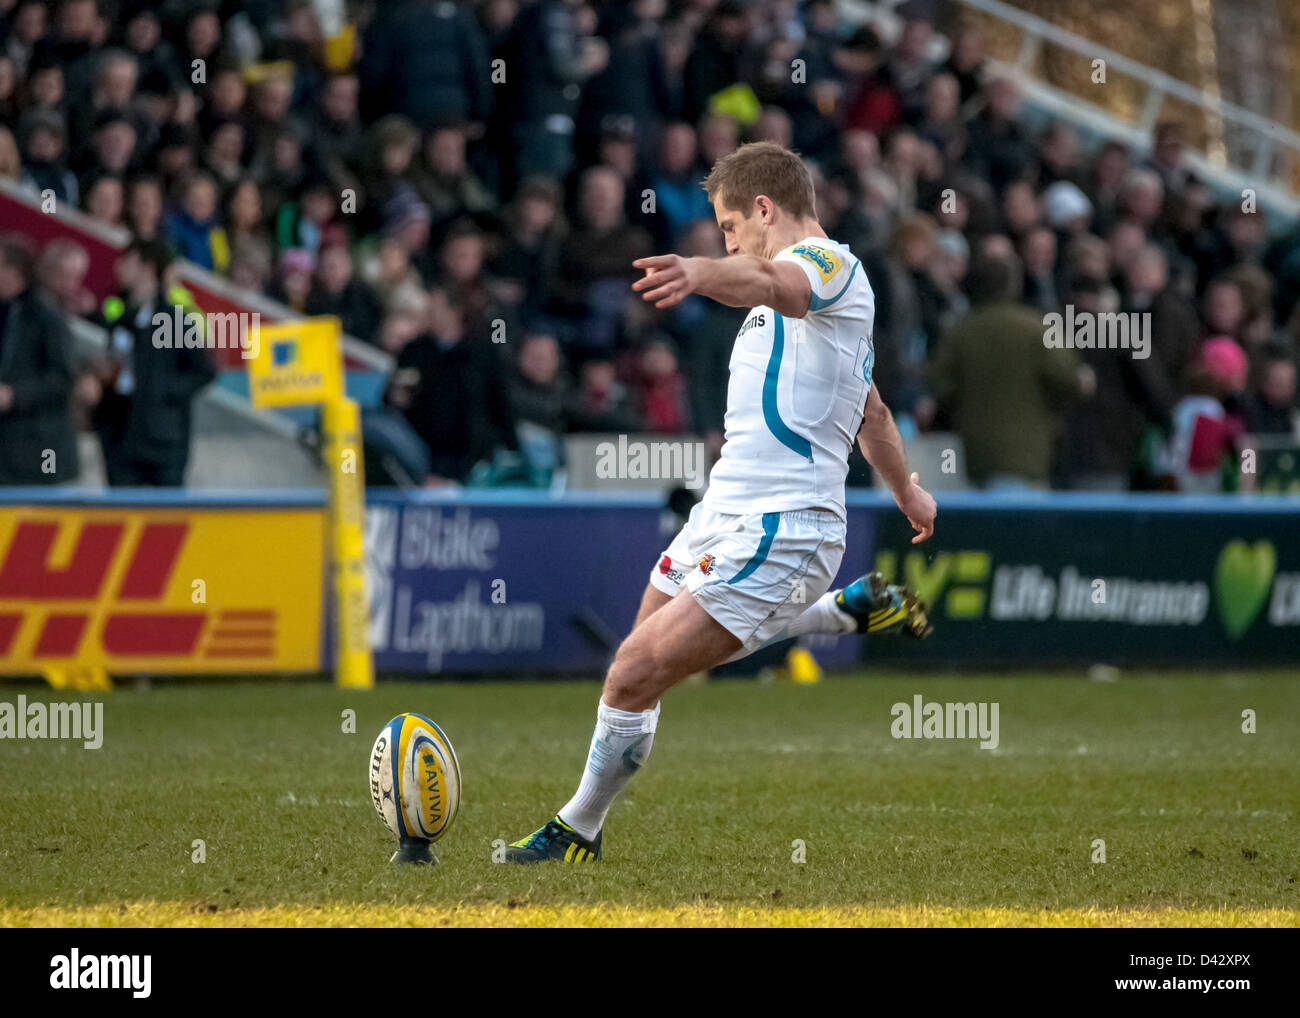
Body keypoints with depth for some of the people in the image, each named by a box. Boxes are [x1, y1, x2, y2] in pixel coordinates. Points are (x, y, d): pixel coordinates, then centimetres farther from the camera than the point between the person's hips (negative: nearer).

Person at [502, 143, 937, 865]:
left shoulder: (830, 260, -11)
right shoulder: (812, 279, 21)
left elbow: (770, 282, -39)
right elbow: (871, 409, 36)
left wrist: (700, 272, -61)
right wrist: (909, 494, 51)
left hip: (774, 533, -10)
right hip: (723, 514, 10)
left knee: (636, 676, -11)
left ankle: (579, 833, 6)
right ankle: (852, 610, 31)